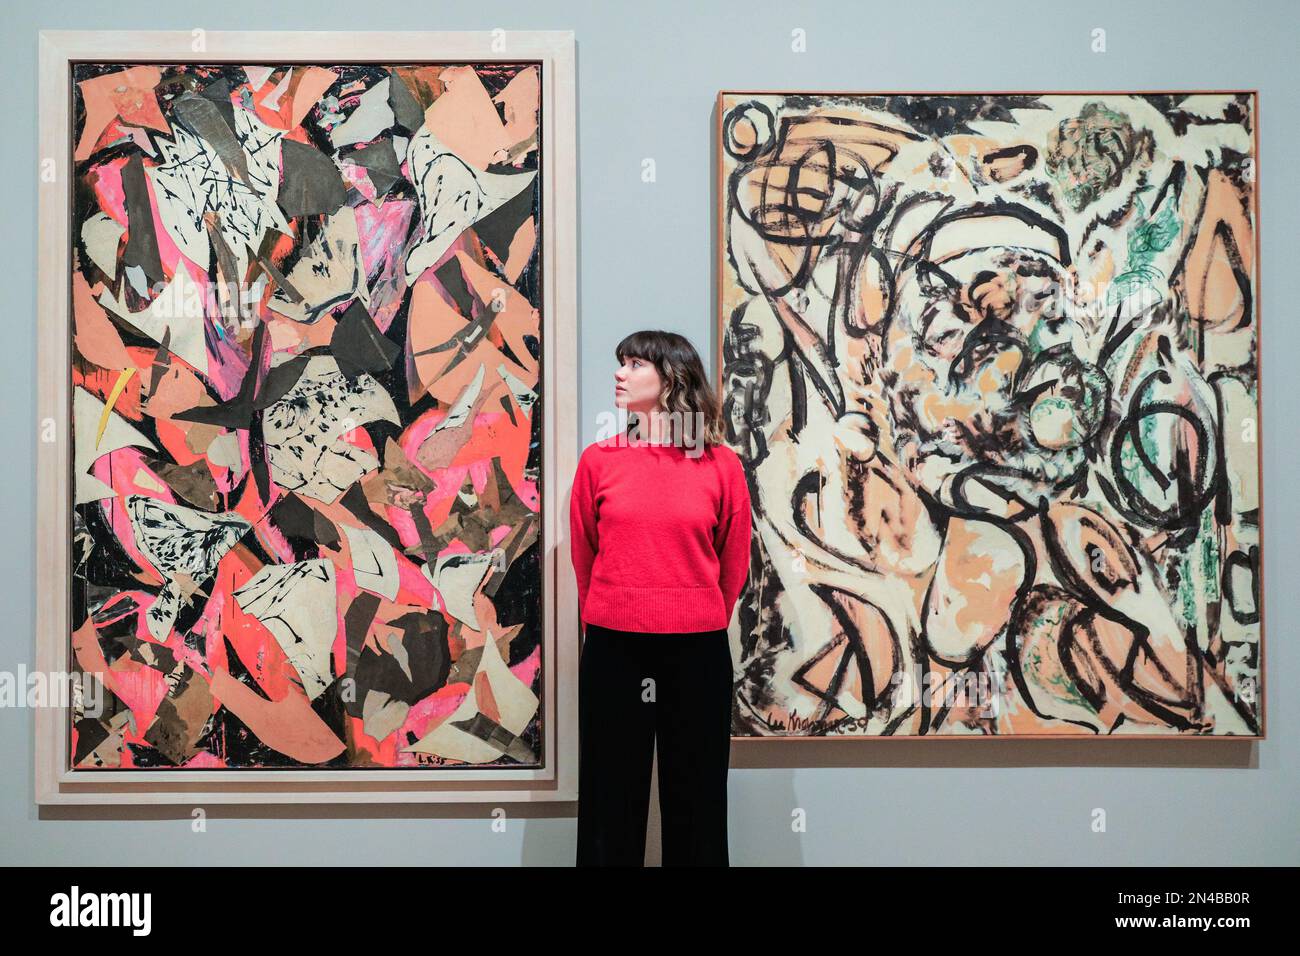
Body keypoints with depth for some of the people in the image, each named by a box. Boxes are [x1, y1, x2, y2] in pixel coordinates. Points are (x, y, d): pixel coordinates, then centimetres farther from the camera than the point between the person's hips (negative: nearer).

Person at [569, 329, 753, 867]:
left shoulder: (722, 466, -2)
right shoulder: (598, 460, 1)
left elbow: (734, 564, 8)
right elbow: (584, 557, 11)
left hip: (698, 652, 0)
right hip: (613, 651, 1)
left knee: (696, 800, 10)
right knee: (613, 798, 10)